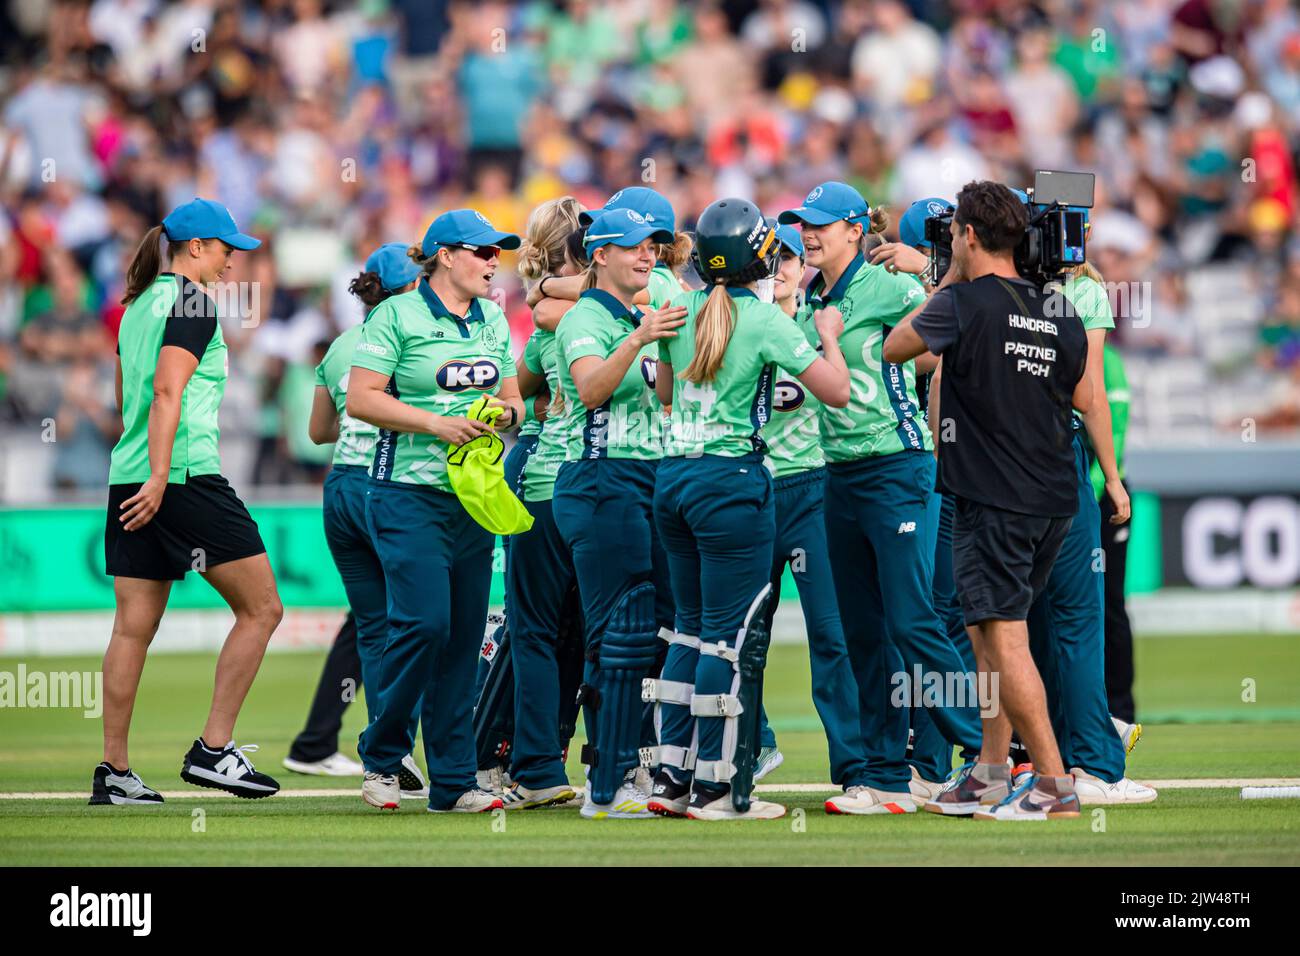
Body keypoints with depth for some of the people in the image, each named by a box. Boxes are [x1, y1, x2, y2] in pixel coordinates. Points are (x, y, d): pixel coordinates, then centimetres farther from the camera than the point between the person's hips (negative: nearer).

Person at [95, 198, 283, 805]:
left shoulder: (138, 305, 19)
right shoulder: (193, 304, -7)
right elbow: (168, 393, -18)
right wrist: (159, 477, -23)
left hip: (130, 478, 9)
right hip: (186, 476, -9)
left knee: (134, 626, 7)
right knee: (261, 608, -1)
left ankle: (113, 771, 4)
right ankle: (213, 749, -5)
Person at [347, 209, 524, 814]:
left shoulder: (492, 320, 15)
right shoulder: (397, 316, -4)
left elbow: (512, 398, 22)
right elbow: (361, 399, -10)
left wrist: (506, 411, -1)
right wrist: (435, 424, -17)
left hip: (475, 499, 6)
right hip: (410, 494, -6)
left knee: (464, 636, 4)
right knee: (425, 623, -16)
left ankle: (454, 782, 7)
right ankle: (381, 757, 3)